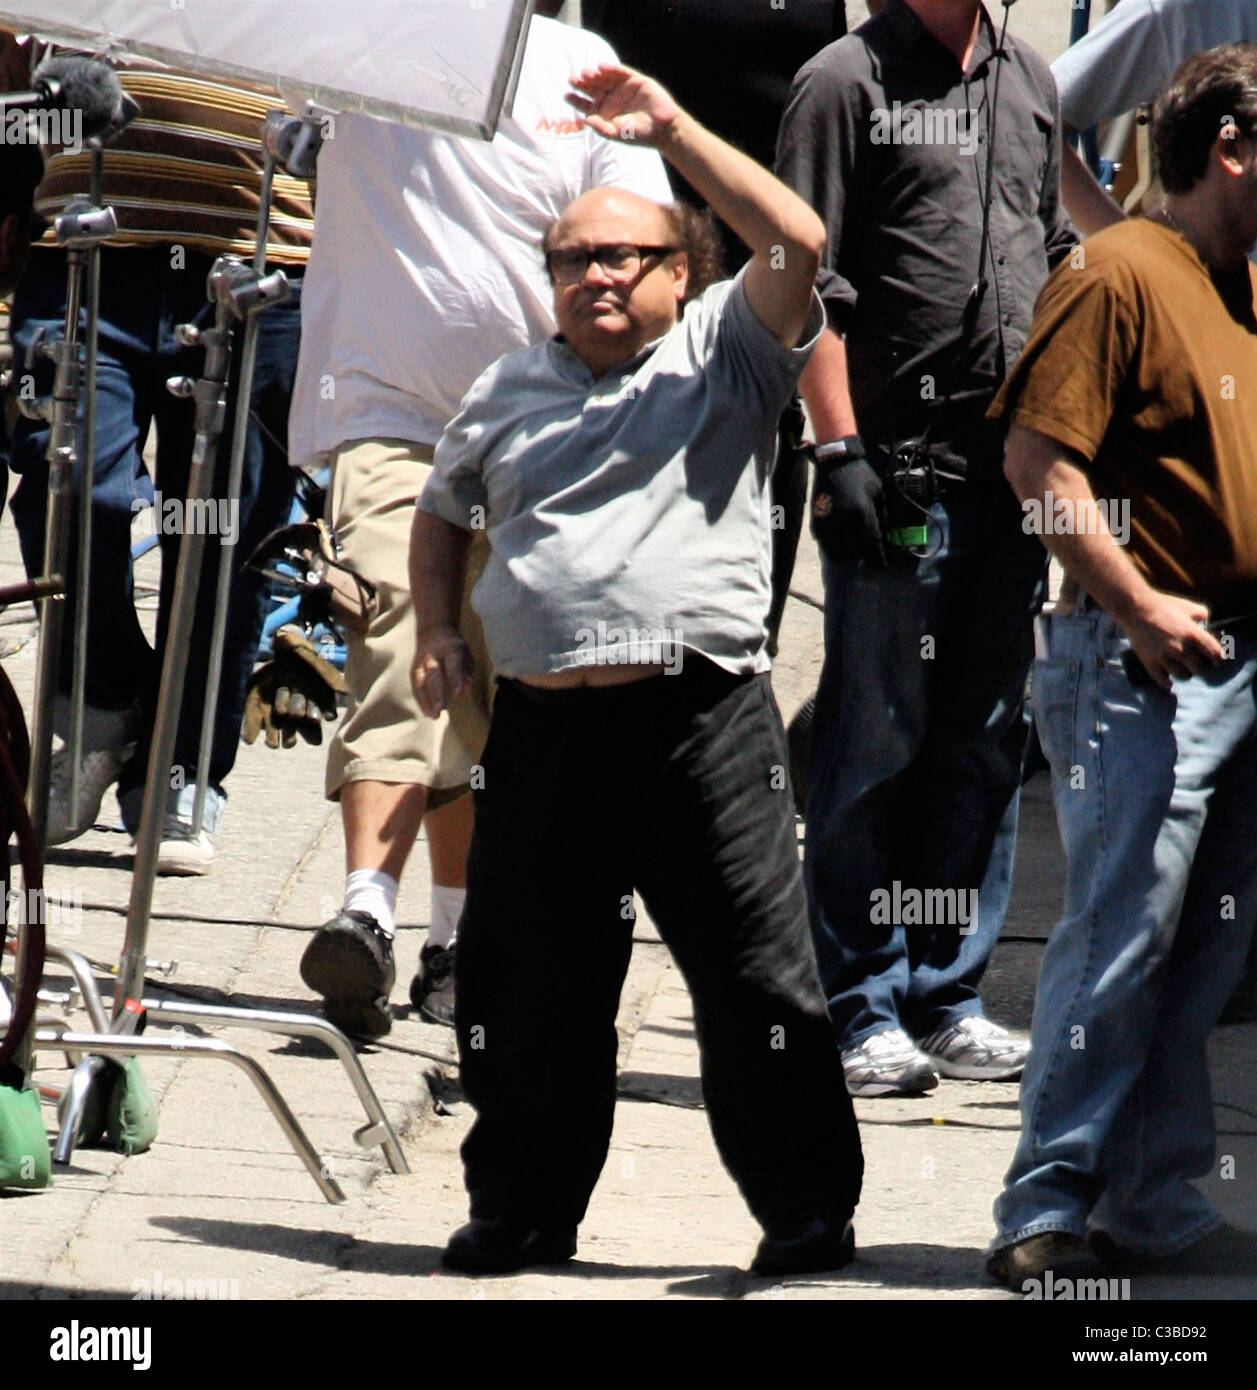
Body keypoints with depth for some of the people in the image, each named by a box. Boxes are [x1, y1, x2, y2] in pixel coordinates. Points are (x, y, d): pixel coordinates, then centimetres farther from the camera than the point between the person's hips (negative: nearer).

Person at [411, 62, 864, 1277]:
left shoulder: (724, 352, 6)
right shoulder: (507, 392, 18)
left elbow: (795, 242, -11)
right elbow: (443, 514, 33)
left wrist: (671, 131, -9)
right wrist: (437, 637, 17)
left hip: (702, 720, -4)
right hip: (540, 725, 4)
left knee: (758, 983, -4)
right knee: (525, 994, 9)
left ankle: (807, 1213, 6)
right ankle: (520, 1209, 23)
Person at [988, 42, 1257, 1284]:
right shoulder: (1119, 273, -10)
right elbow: (1038, 458, -16)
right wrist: (1136, 605, -19)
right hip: (1143, 667, -8)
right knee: (1122, 935, -8)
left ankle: (1157, 1197, 15)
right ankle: (1049, 1206, -4)